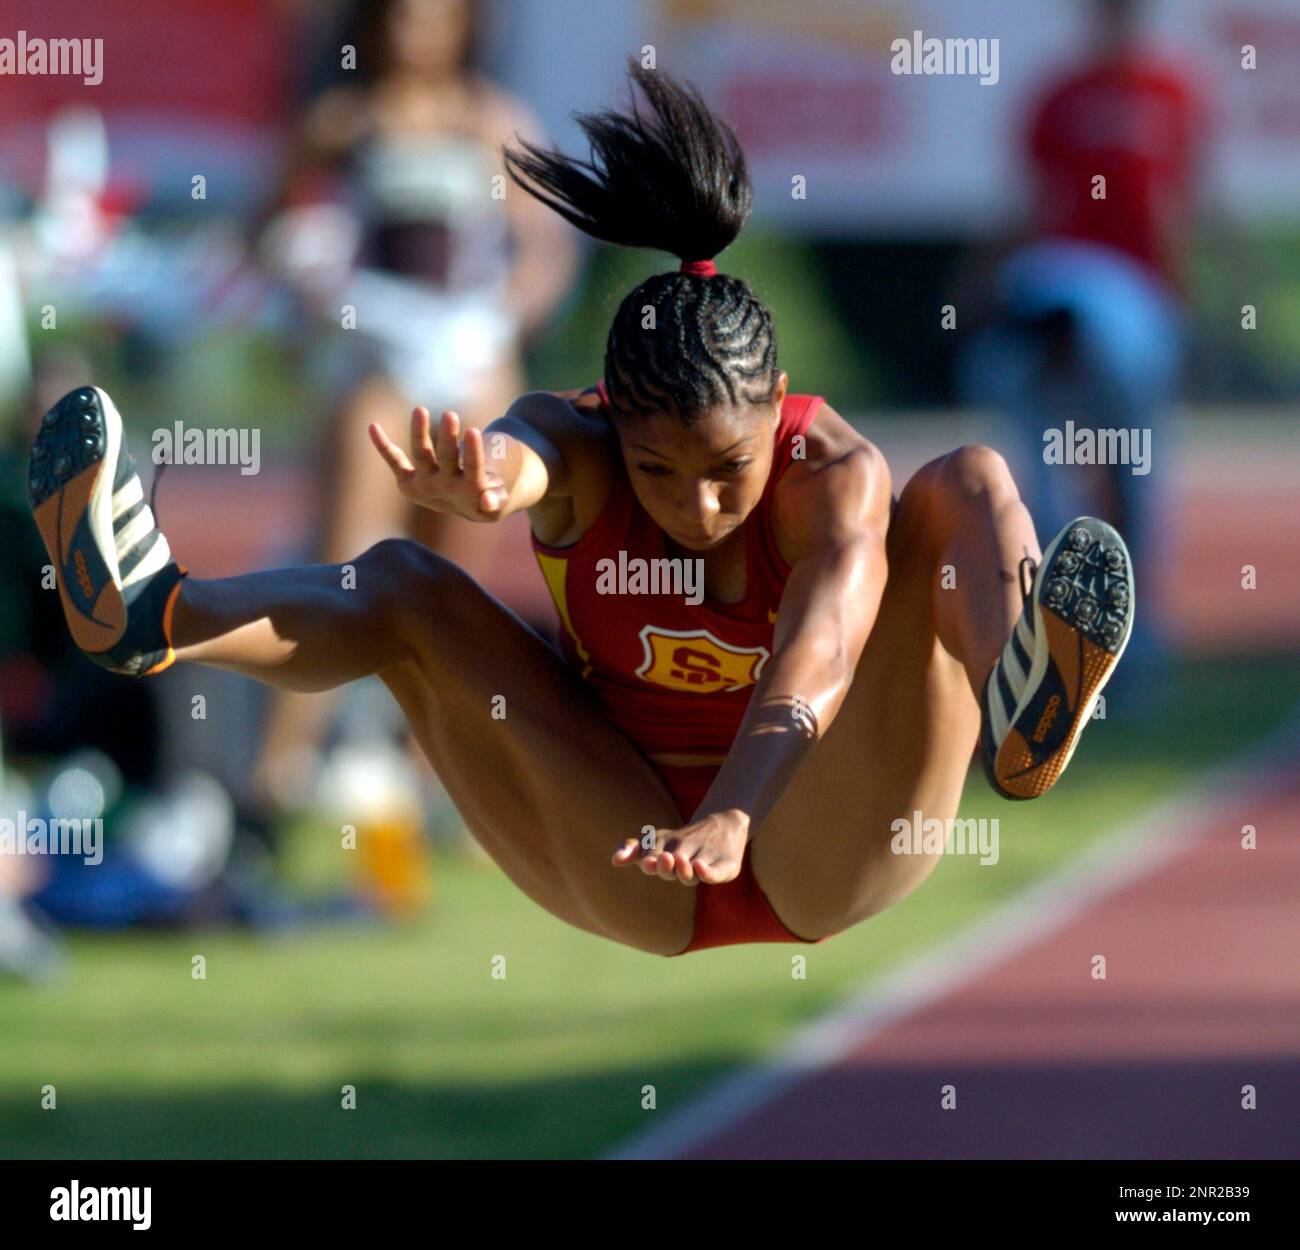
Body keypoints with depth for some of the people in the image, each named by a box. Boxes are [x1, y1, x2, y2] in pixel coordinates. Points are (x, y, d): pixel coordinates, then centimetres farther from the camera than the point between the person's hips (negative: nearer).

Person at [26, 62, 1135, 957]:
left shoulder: (838, 473, -19)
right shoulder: (581, 446, -13)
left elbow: (817, 655, -39)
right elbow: (526, 455, -40)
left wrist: (734, 816, -59)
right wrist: (481, 481, -67)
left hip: (816, 856, -3)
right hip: (641, 877, 3)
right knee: (406, 586, -14)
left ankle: (1023, 713, -55)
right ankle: (154, 613, -43)